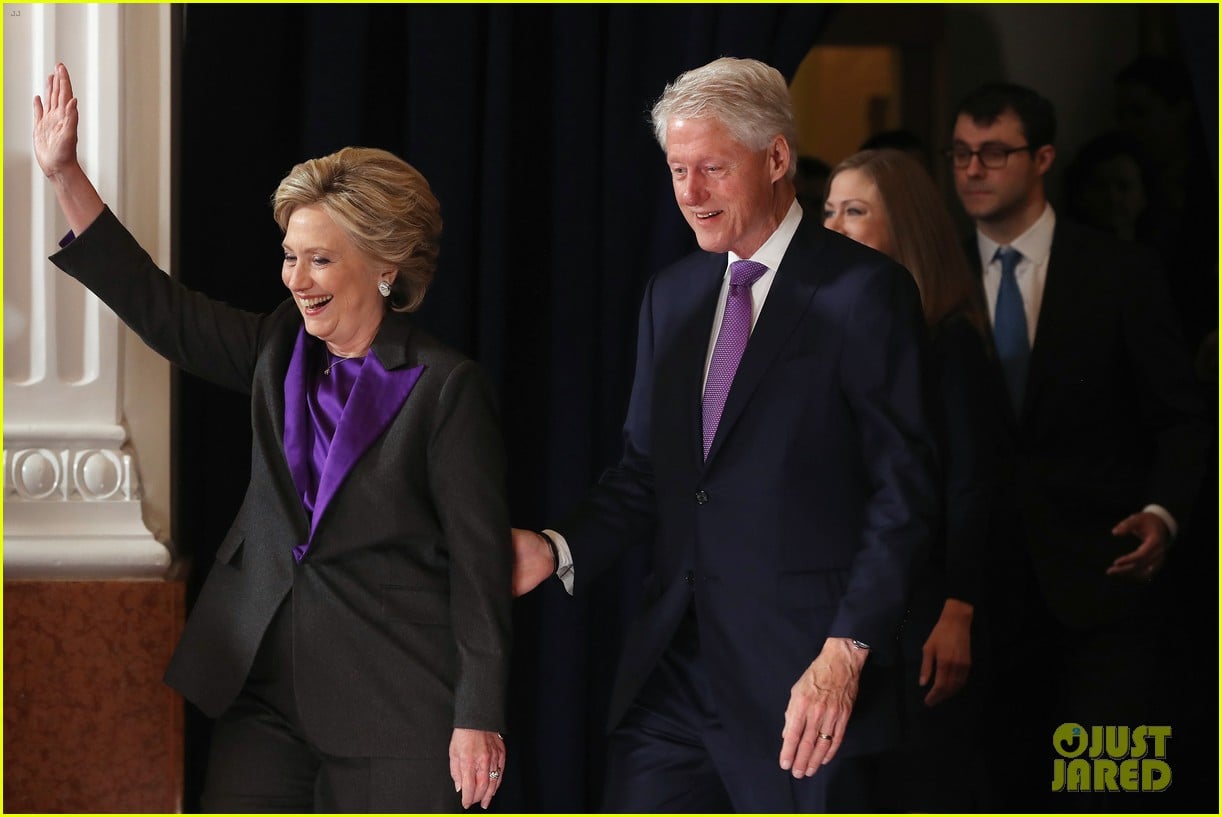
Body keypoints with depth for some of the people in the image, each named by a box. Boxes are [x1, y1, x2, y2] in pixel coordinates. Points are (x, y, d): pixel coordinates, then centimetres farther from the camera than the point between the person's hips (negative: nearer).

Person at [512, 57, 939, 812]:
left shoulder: (863, 292, -6)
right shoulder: (672, 296, 15)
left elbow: (904, 492, -10)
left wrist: (845, 654, -17)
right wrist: (559, 550, -1)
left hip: (802, 673, -6)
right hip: (672, 665, 6)